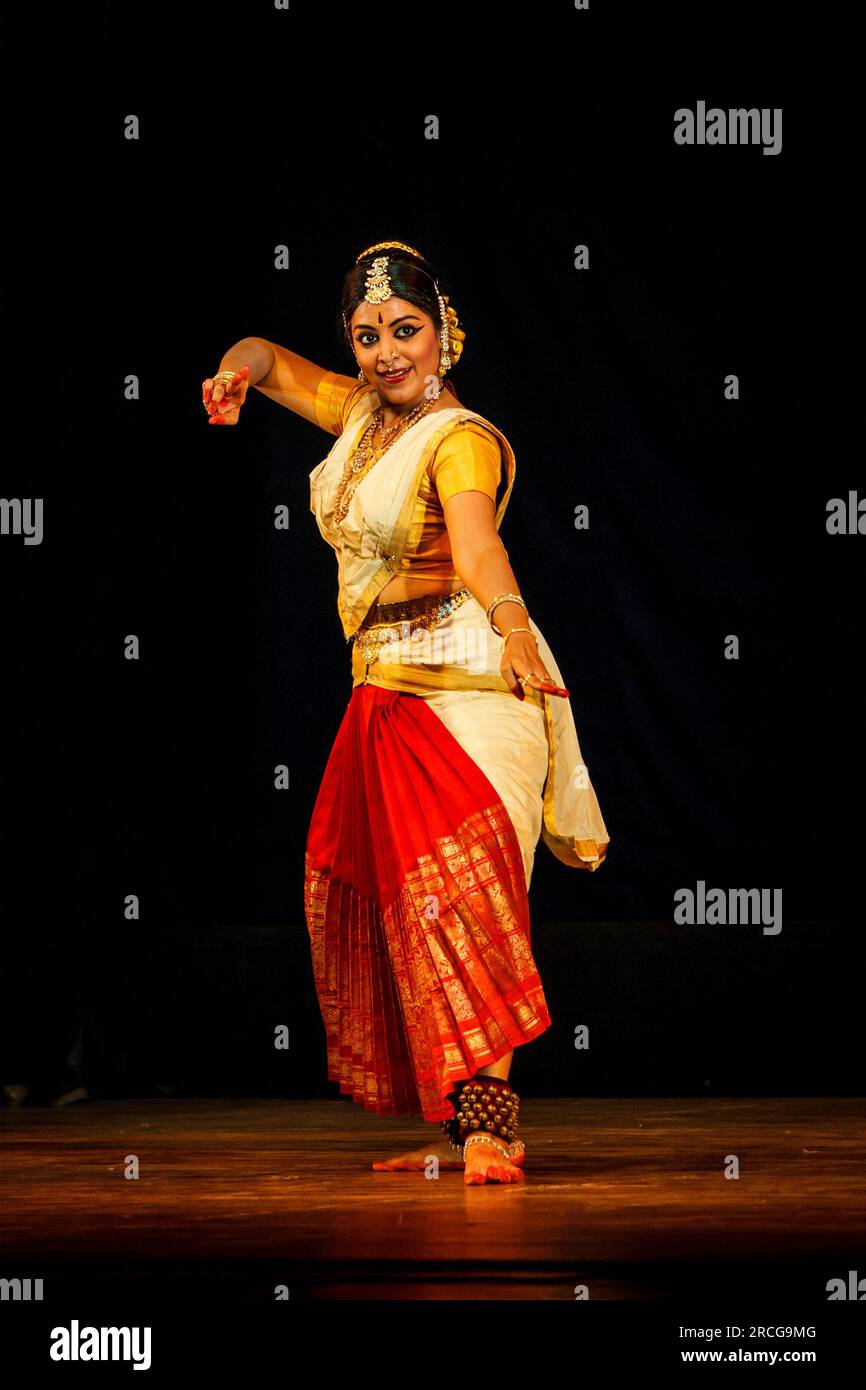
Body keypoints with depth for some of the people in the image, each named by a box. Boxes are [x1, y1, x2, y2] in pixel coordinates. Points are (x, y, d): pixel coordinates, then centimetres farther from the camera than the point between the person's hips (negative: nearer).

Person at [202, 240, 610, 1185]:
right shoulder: (360, 416, 12)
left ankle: (490, 1120, -30)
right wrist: (236, 371, 0)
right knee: (372, 900, 5)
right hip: (383, 693, 9)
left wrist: (513, 629, -52)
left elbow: (475, 541, -32)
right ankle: (454, 1132, 9)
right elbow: (270, 360, 25)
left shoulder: (461, 440, -12)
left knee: (460, 894, -23)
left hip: (465, 686, -8)